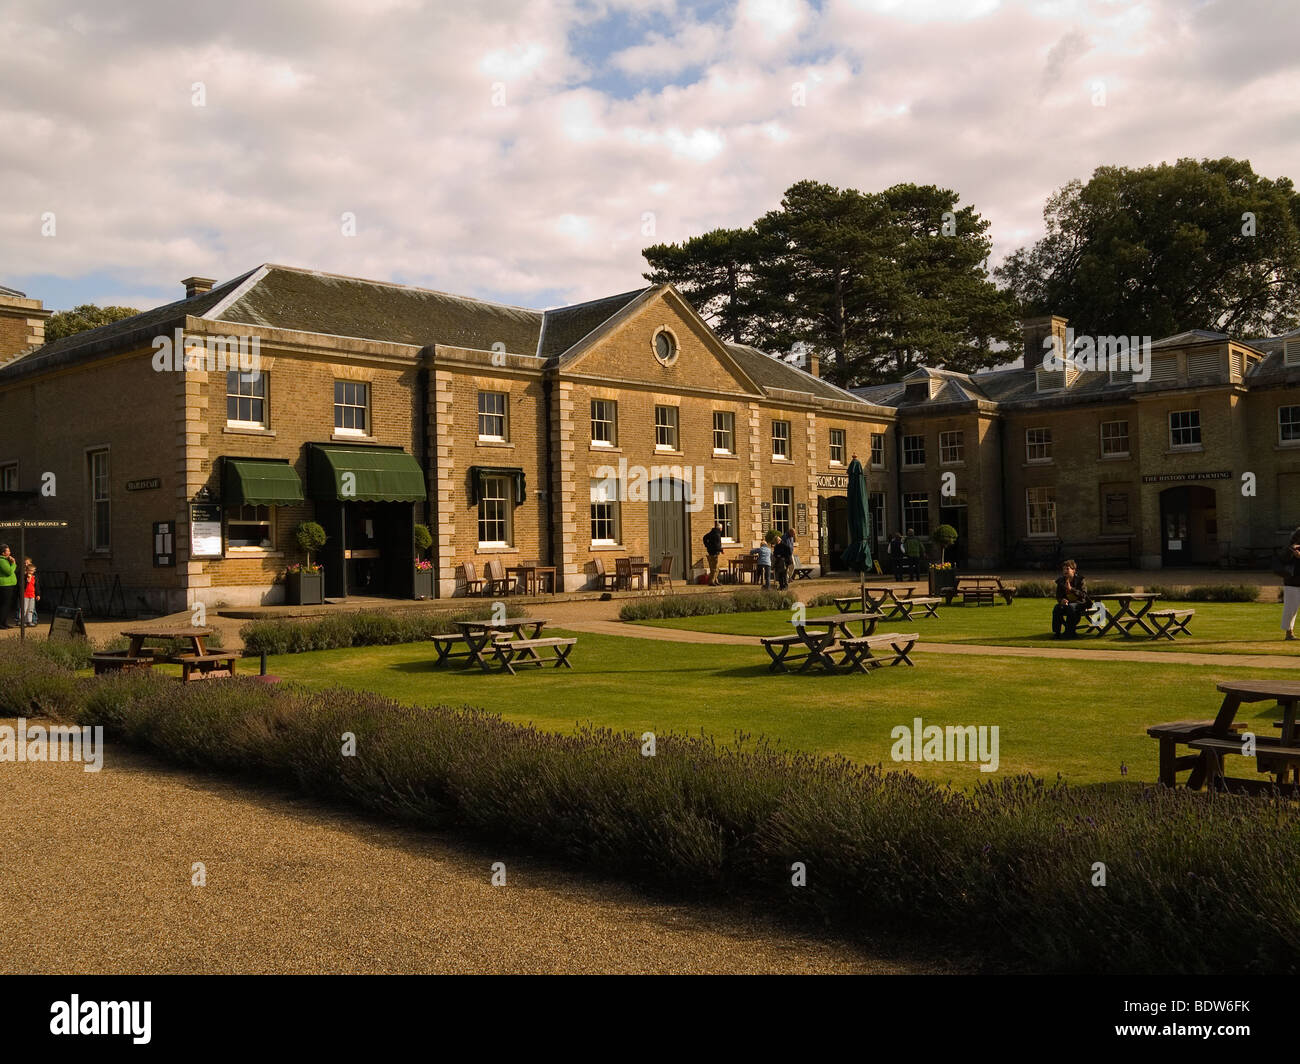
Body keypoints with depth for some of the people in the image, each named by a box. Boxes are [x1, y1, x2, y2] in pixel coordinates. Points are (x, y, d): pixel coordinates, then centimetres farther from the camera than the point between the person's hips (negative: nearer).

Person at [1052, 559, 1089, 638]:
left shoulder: (1080, 580, -6)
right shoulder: (1061, 581, 6)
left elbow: (1084, 595, -15)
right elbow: (1058, 596, 7)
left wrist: (1071, 589, -26)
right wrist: (1061, 600, -18)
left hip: (1079, 603, -4)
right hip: (1066, 603, 4)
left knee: (1071, 607, -37)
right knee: (1057, 607, -27)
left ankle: (1069, 632, -26)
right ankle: (1056, 632, -22)